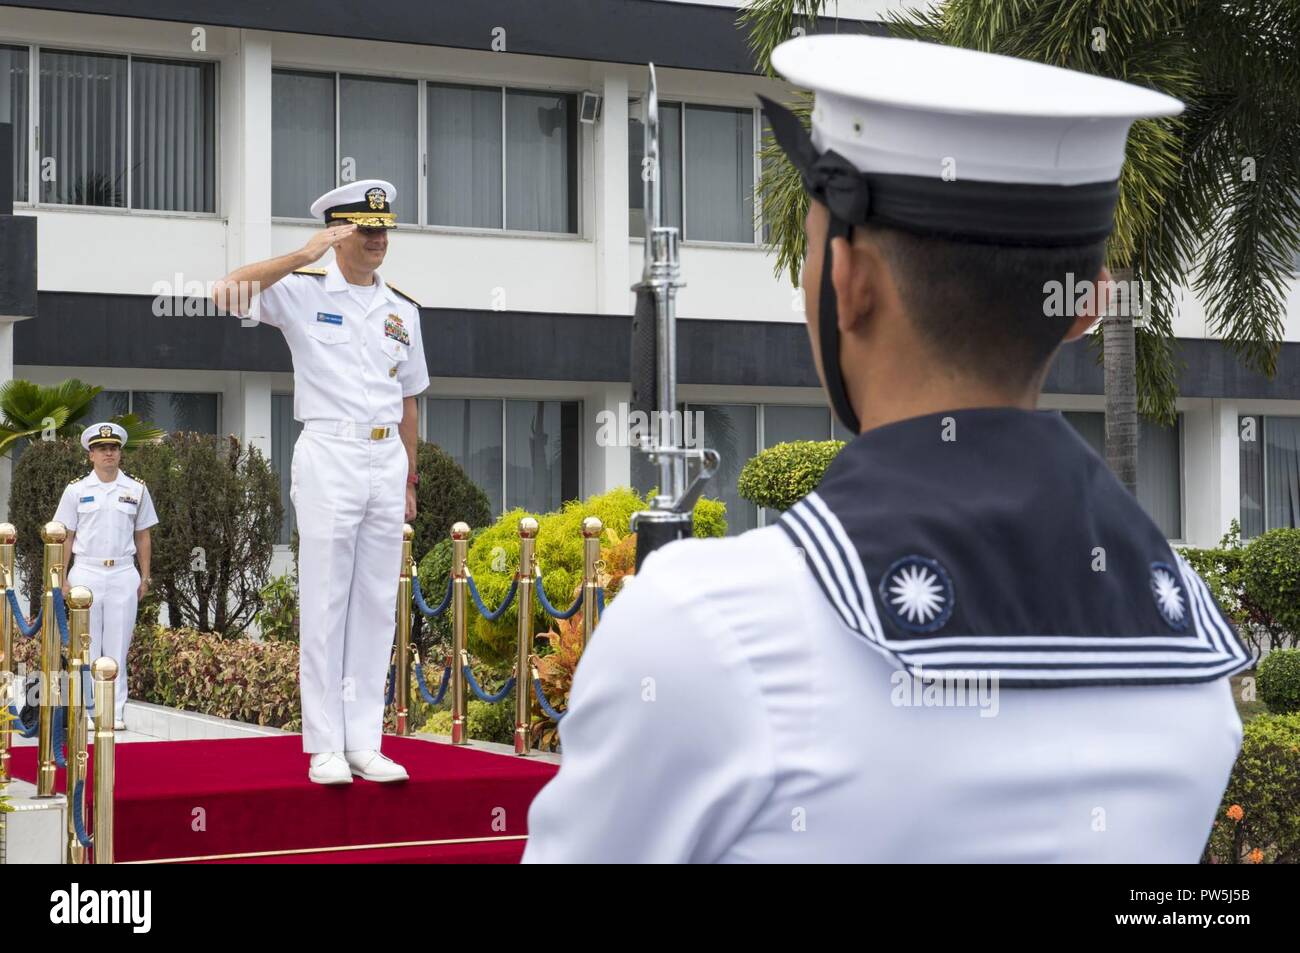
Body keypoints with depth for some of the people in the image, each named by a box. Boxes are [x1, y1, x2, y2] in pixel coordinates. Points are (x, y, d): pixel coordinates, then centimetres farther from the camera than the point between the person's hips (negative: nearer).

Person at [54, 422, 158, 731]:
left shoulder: (136, 490, 7)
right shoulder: (76, 490, 3)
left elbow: (143, 536, 11)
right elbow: (65, 536, 4)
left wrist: (144, 576, 6)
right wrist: (63, 579, -1)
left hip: (123, 574, 1)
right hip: (86, 572, -1)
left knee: (117, 647, 1)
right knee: (86, 646, 1)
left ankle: (116, 711, 5)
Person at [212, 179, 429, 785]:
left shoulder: (402, 311, 14)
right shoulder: (304, 292, -1)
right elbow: (229, 293, -18)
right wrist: (303, 256, -22)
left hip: (386, 460, 5)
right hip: (328, 456, -5)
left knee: (376, 606, 5)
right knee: (324, 605, -4)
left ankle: (364, 744, 8)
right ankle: (324, 746, 0)